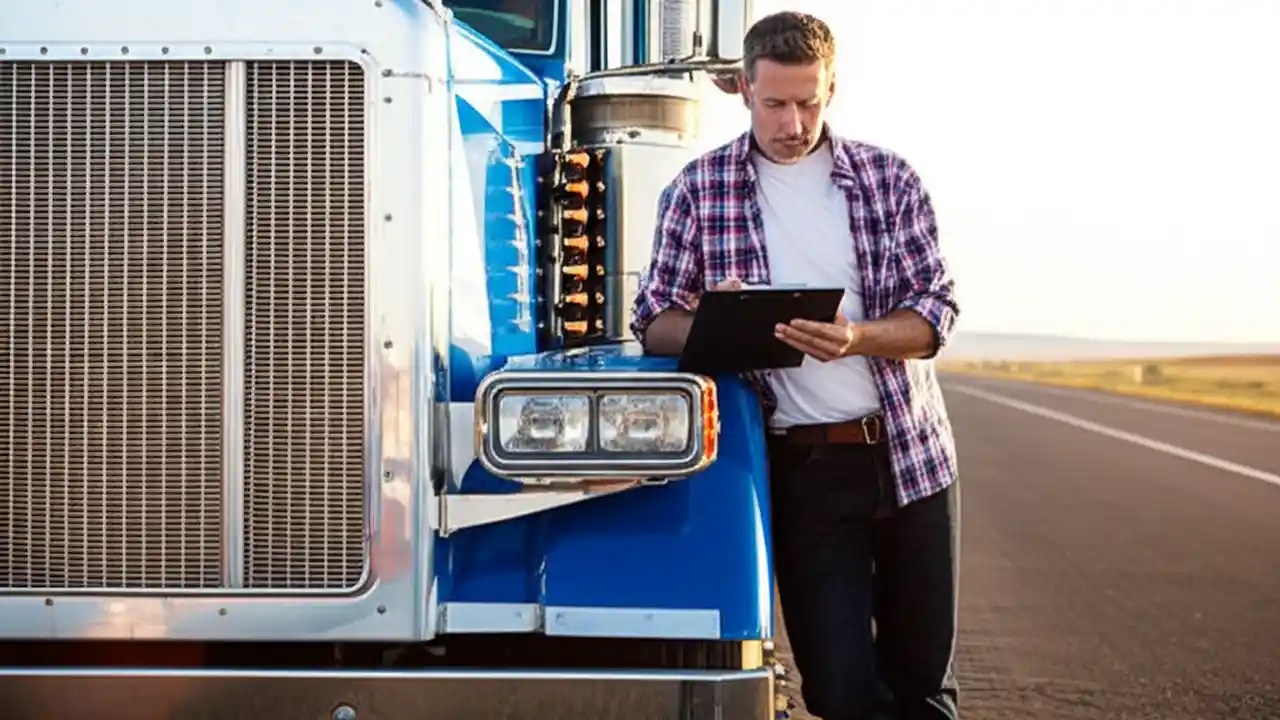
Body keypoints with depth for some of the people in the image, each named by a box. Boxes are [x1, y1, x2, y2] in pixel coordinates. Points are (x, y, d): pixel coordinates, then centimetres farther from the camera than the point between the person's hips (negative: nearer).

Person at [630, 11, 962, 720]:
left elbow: (934, 315, -1)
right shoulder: (698, 189, 1)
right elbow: (655, 322, 1)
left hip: (910, 451, 2)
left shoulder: (889, 178, 3)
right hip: (802, 467, -2)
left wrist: (856, 337, -21)